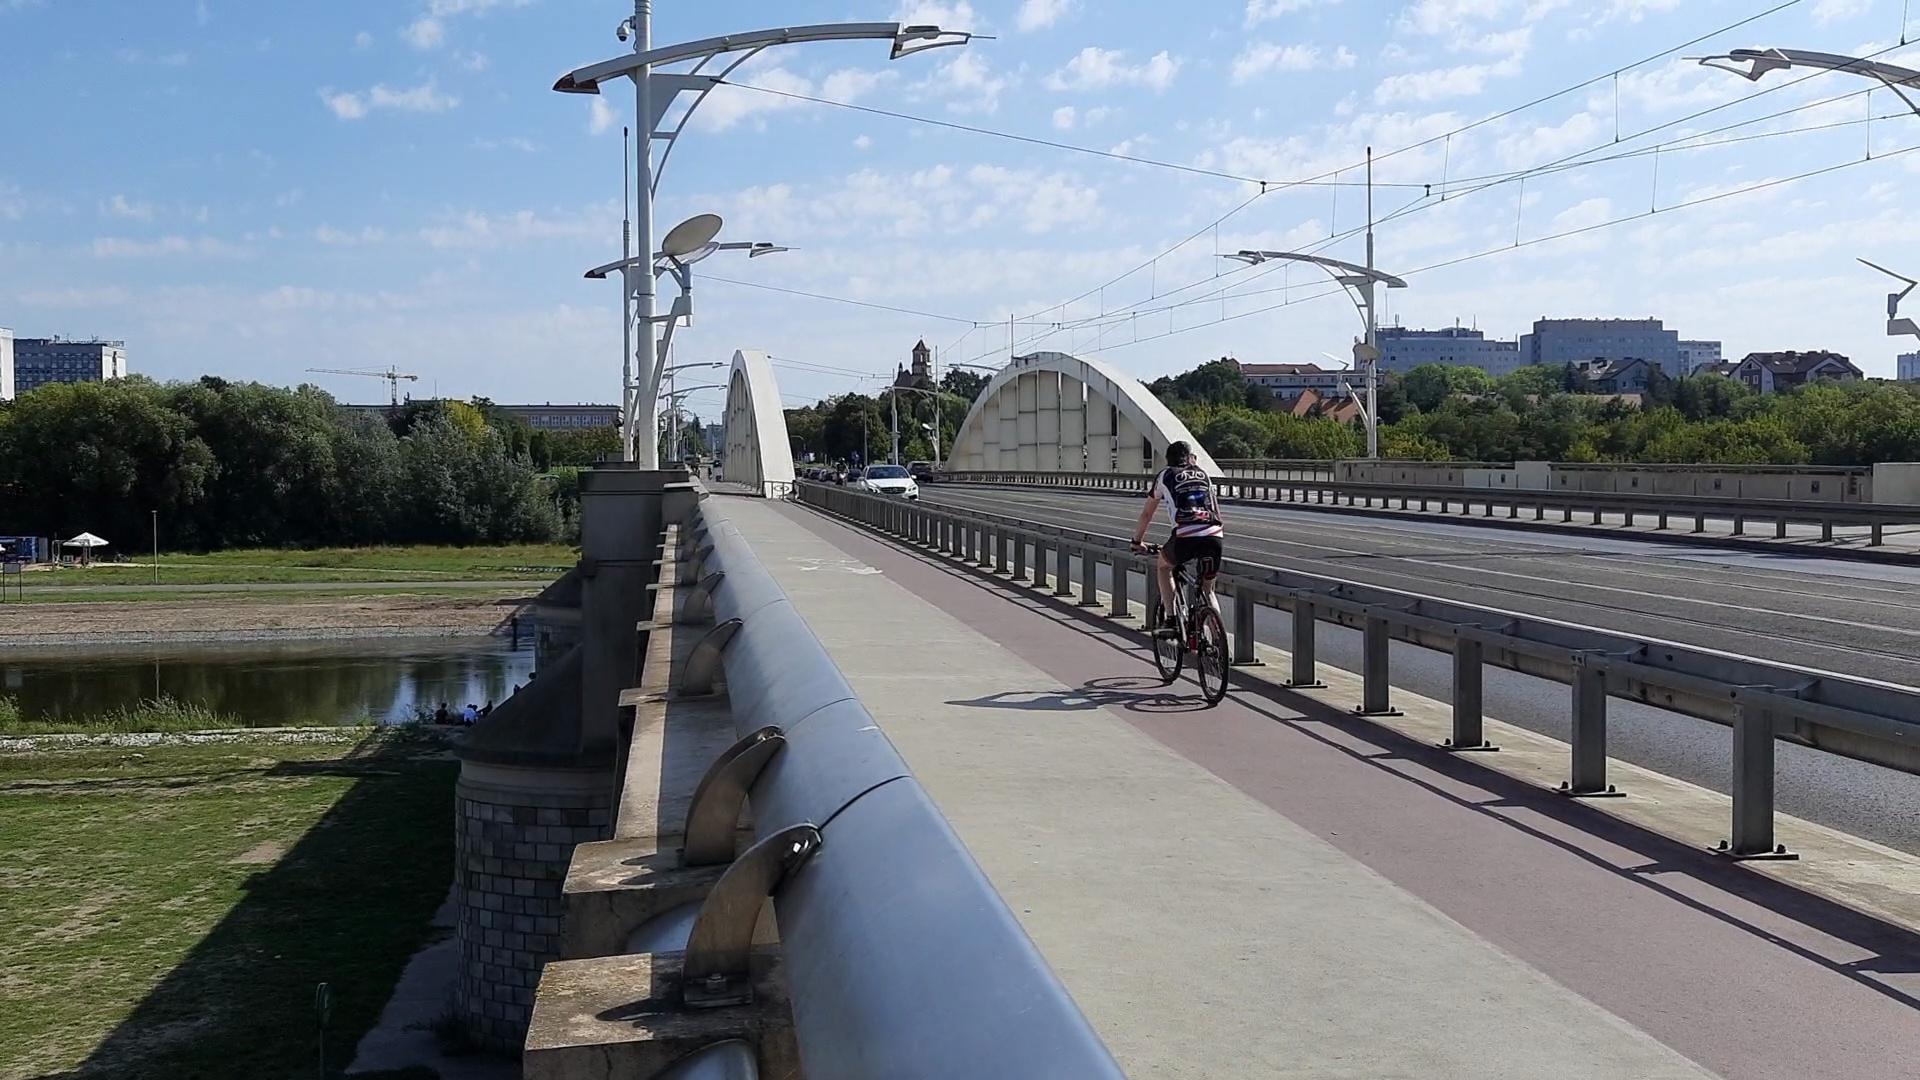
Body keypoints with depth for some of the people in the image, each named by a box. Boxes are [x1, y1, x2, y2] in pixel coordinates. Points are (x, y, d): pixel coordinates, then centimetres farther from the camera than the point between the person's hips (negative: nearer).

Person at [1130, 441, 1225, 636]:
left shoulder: (1165, 476, 20)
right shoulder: (1204, 474, 28)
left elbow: (1146, 514, 28)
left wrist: (1137, 541, 41)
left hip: (1186, 536, -3)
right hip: (1215, 536, 3)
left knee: (1164, 566, 28)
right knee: (1207, 589, 22)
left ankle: (1170, 619, 16)